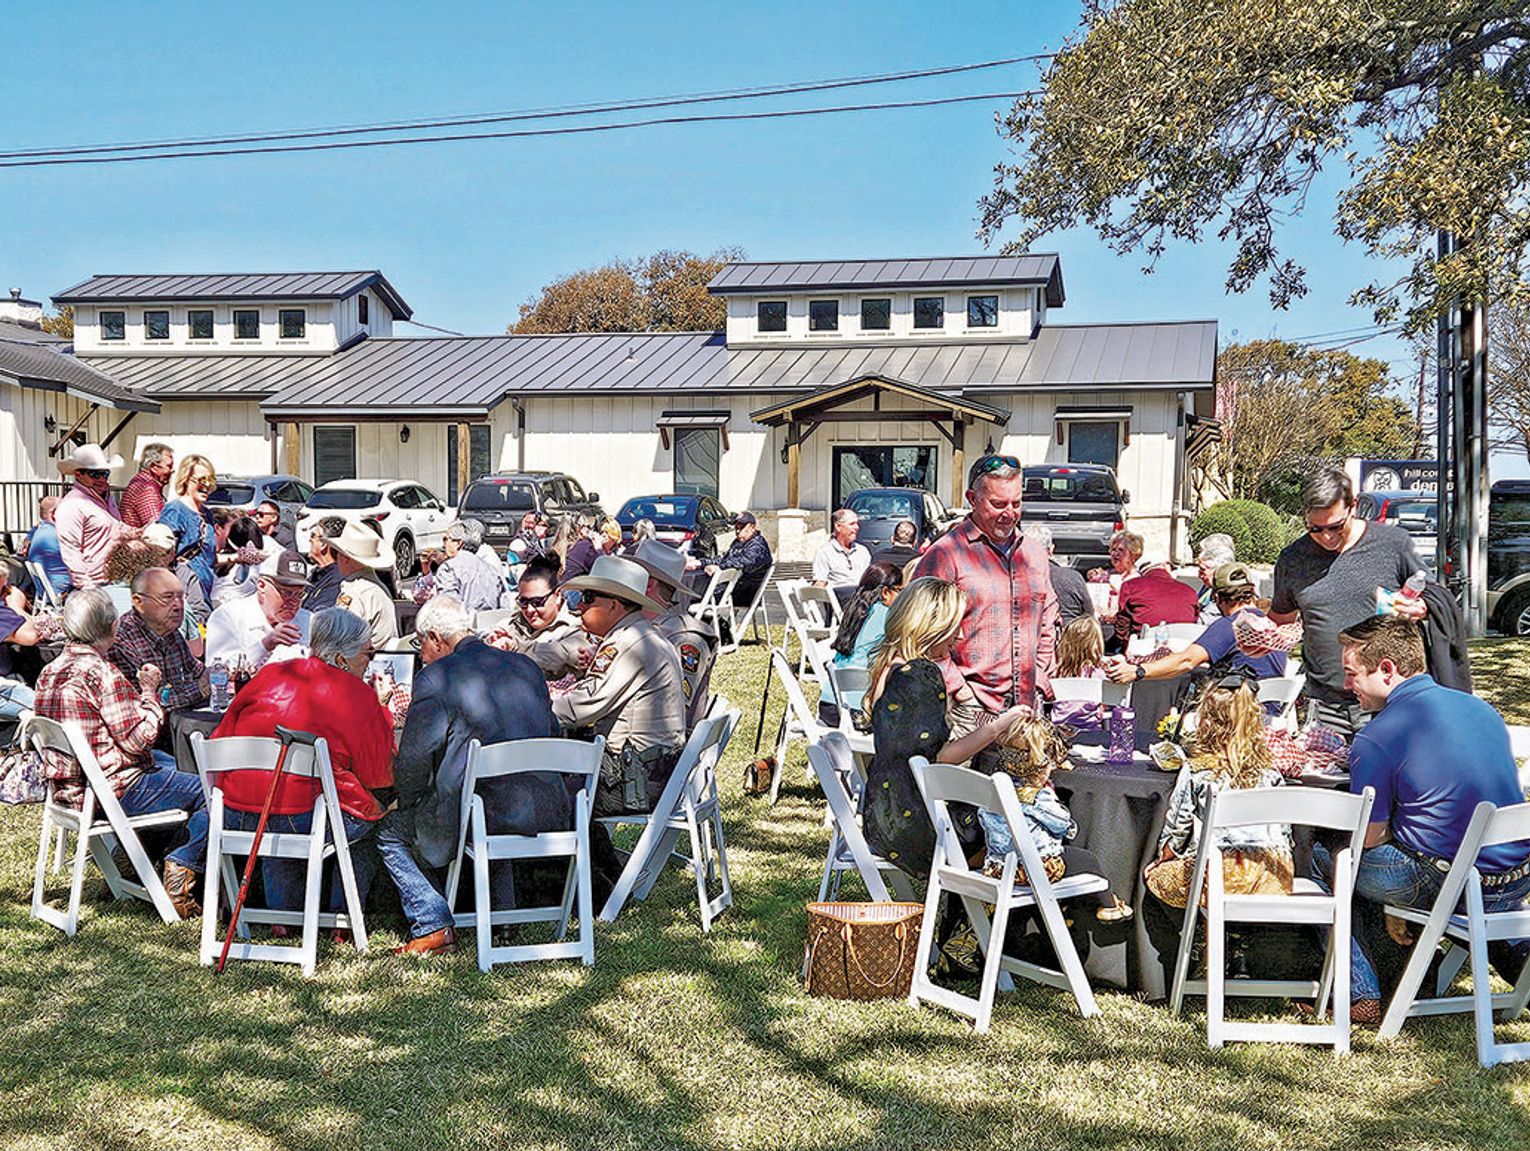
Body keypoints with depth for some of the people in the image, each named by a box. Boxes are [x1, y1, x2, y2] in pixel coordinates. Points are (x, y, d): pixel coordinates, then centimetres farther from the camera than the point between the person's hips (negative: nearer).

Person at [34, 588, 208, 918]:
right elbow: (138, 739, -20)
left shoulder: (49, 672, 7)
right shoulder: (104, 674, -22)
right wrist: (149, 691, -7)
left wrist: (136, 690, 14)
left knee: (170, 763, 30)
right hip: (114, 791, -10)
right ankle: (181, 870, -2)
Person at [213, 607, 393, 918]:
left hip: (235, 817, 5)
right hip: (308, 820, -5)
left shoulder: (268, 675, 9)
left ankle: (283, 912, 35)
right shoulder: (358, 695, -3)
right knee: (369, 815, 24)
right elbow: (380, 775, 3)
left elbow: (219, 743, 16)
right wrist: (382, 712, 15)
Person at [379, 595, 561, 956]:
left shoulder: (437, 676, -5)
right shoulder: (527, 666, 14)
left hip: (481, 817, -7)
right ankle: (502, 911, 34)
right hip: (548, 812, 7)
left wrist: (408, 802, 14)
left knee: (388, 831, 14)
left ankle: (433, 927, 6)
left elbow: (414, 757, -5)